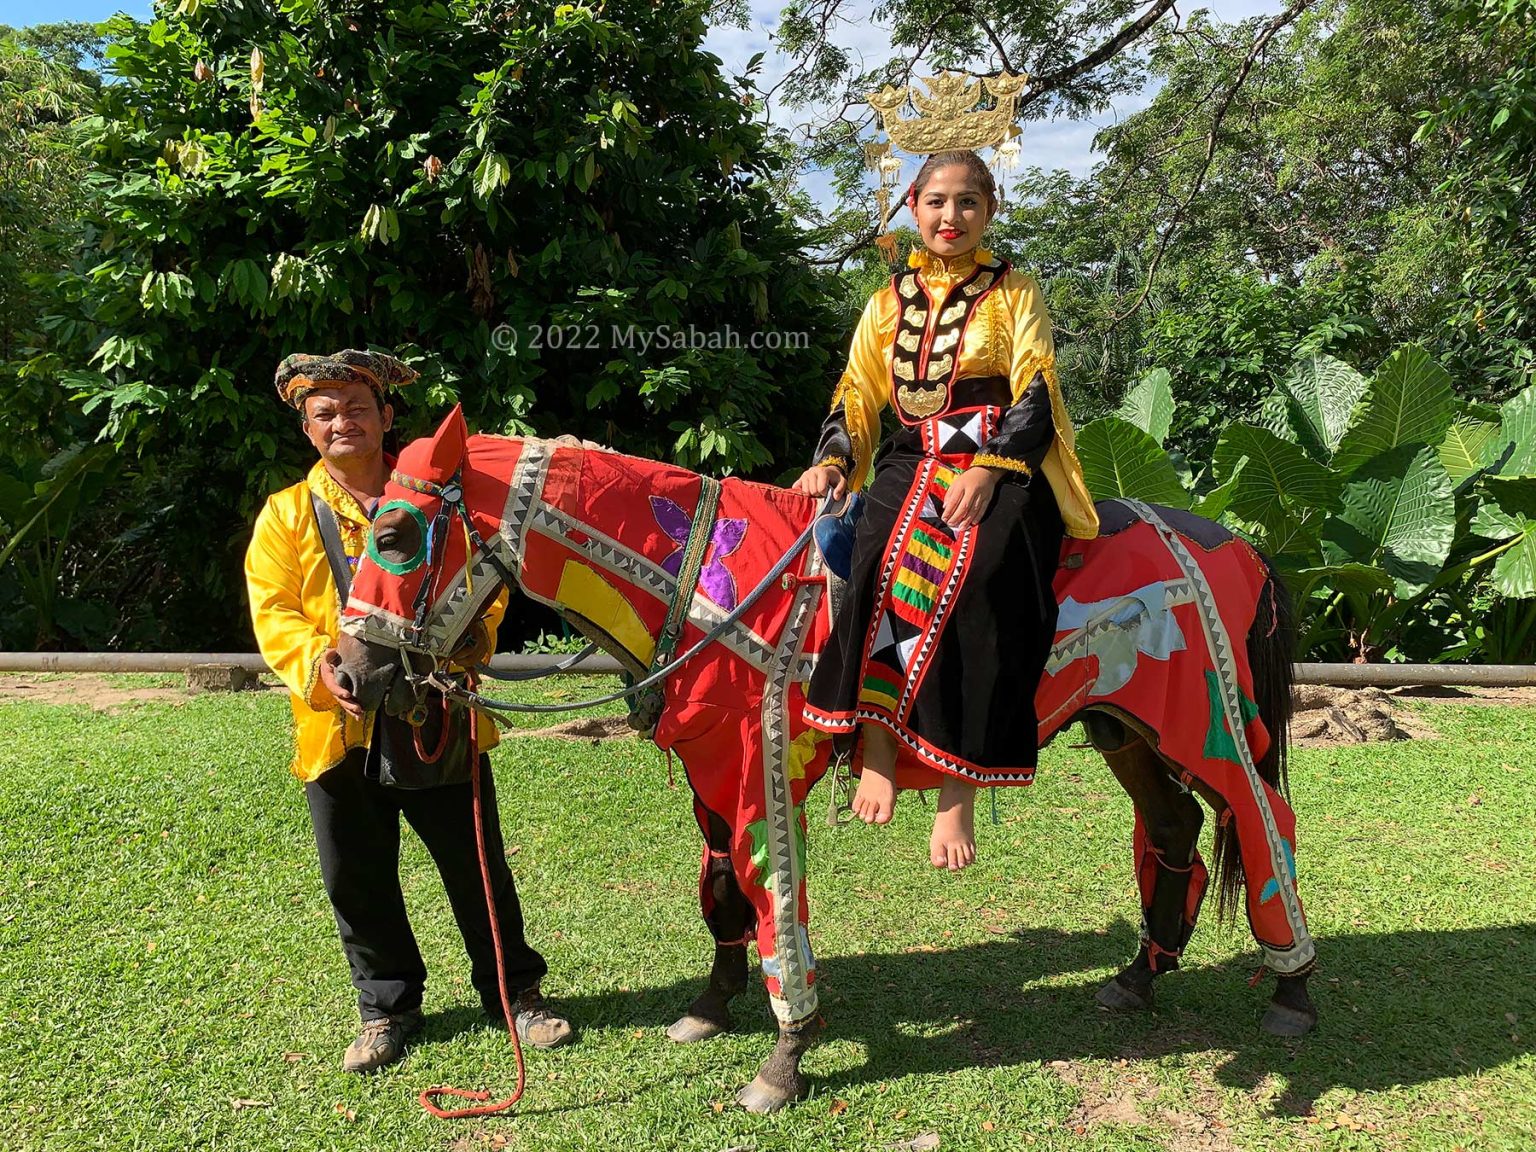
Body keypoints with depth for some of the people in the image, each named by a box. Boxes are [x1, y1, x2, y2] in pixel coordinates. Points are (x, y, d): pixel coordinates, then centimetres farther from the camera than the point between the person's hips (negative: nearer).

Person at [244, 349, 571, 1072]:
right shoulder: (287, 515, 6)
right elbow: (273, 611, -2)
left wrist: (474, 631, -19)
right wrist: (318, 662, -21)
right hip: (339, 726, 1)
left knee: (477, 866, 8)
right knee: (357, 882, 12)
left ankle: (514, 991, 28)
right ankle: (386, 1005, 34)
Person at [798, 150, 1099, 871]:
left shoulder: (1014, 294, 12)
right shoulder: (888, 304, 20)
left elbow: (1035, 396, 0)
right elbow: (855, 399, 15)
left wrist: (988, 470, -16)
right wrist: (832, 461, -5)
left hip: (1001, 467, -2)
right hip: (912, 465, 3)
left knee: (981, 575, -32)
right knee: (883, 560, -31)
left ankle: (957, 789, -28)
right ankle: (877, 750, -28)